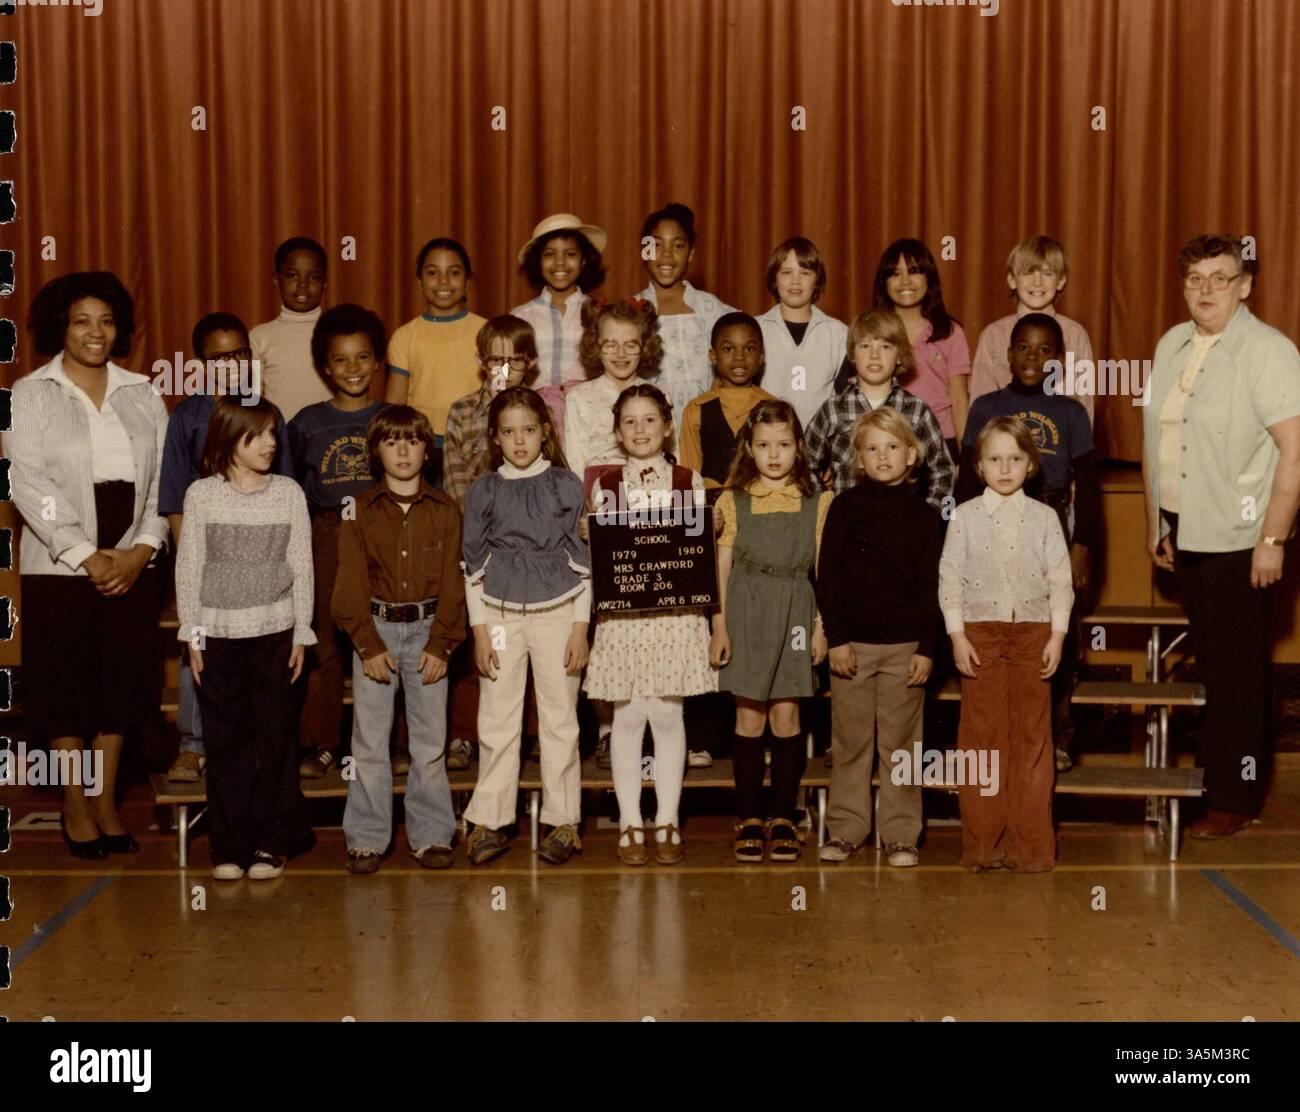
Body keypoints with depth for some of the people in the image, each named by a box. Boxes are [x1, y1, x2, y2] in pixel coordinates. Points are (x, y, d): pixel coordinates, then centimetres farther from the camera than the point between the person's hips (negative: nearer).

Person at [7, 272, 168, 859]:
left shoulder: (141, 394, 9)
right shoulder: (30, 395, 0)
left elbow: (163, 479, 5)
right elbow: (29, 484, -8)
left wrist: (141, 550, -8)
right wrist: (86, 556, -14)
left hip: (132, 566, 3)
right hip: (60, 568, -3)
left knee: (121, 684, 8)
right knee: (66, 687, 3)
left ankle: (106, 801, 21)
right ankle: (75, 807, 17)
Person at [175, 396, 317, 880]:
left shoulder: (288, 493, 2)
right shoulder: (202, 495, 0)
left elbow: (301, 567, 4)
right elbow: (188, 568, 3)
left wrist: (301, 635, 1)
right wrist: (193, 636, 0)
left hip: (275, 630, 0)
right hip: (219, 632, 0)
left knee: (275, 736, 3)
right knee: (224, 739, 4)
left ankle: (274, 842, 13)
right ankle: (229, 844, 12)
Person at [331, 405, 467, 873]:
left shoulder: (445, 511, 4)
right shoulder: (360, 512, 2)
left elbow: (451, 583, 1)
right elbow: (352, 584, -1)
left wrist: (440, 644, -7)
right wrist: (369, 645, -9)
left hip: (427, 628, 0)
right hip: (376, 626, 0)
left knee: (430, 740, 4)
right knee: (369, 740, 1)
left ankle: (431, 835, 13)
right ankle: (367, 839, 10)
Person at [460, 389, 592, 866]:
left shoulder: (565, 486, 2)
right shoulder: (483, 491, 5)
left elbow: (581, 561, 3)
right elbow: (474, 565, 6)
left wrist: (581, 626, -2)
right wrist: (480, 630, 0)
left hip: (556, 612, -1)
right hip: (500, 614, 1)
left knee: (559, 719, 3)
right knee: (496, 722, 2)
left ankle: (563, 822, 12)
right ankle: (489, 822, 10)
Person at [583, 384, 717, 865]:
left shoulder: (689, 482, 7)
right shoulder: (606, 485, 8)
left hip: (676, 611, 0)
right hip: (622, 610, 0)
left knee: (667, 715, 3)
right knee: (628, 717, 2)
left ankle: (668, 823, 12)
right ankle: (630, 824, 11)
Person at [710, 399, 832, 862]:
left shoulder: (817, 502, 5)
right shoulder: (733, 501, 4)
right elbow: (722, 567, 4)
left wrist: (822, 625, 0)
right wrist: (719, 626, -1)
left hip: (795, 612, 0)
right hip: (746, 611, 0)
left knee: (786, 715, 1)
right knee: (749, 717, 2)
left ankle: (783, 817, 12)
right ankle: (750, 818, 11)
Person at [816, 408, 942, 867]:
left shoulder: (923, 515, 4)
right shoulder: (845, 507, 3)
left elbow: (931, 586, 4)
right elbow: (827, 576, 1)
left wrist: (927, 648, -2)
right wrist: (835, 639, -6)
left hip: (904, 645, 0)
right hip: (852, 643, 0)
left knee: (900, 743, 4)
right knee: (850, 742, 6)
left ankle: (901, 835, 13)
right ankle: (845, 829, 16)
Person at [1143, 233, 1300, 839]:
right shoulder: (1172, 345, 10)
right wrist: (1155, 521, 15)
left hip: (1237, 540, -6)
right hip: (1184, 535, 6)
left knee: (1238, 673, 2)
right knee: (1208, 663, 15)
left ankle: (1236, 798, 12)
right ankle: (1207, 772, 28)